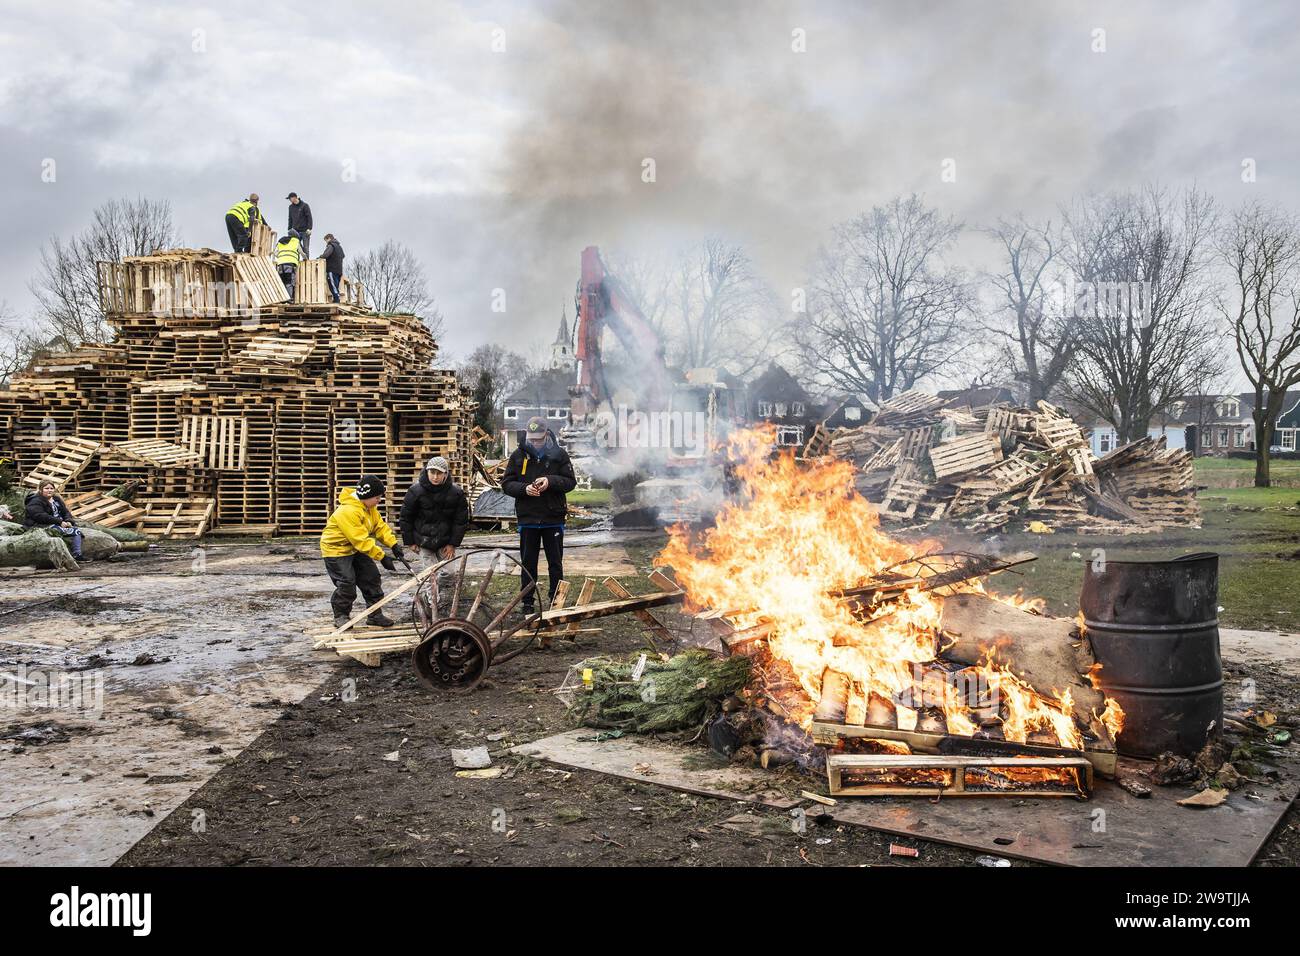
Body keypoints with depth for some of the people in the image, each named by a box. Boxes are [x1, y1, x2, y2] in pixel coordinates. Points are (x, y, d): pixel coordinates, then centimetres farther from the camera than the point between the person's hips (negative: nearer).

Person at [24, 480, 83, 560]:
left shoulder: (56, 499, 18)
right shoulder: (35, 502, -7)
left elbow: (66, 512, 15)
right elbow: (40, 516, -21)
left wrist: (69, 521, -9)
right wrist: (59, 522, -26)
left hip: (60, 523, 8)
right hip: (43, 525, -8)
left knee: (76, 530, -12)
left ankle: (77, 555, -21)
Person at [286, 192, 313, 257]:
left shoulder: (304, 206, -2)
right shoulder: (291, 207, 14)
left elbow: (309, 217, -6)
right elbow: (290, 219, 21)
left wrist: (309, 228, -14)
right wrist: (289, 229, 13)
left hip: (305, 231, -4)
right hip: (295, 231, 4)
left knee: (305, 248, -5)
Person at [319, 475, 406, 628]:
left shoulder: (369, 507, -1)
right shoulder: (348, 511, -32)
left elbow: (380, 526, -2)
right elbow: (361, 540, -34)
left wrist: (393, 544, -18)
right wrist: (382, 557, -34)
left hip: (356, 549, 9)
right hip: (336, 550, -9)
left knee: (372, 578, 5)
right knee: (347, 582, -15)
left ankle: (375, 615, 14)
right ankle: (340, 616, 5)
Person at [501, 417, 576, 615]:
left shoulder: (559, 454, -1)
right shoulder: (518, 456, 1)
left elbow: (570, 481, -2)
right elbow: (506, 484, 0)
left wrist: (550, 481, -19)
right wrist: (524, 488, -19)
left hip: (553, 518, 0)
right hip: (527, 517, 1)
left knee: (556, 563, 8)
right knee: (528, 563, 8)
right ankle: (526, 603, 17)